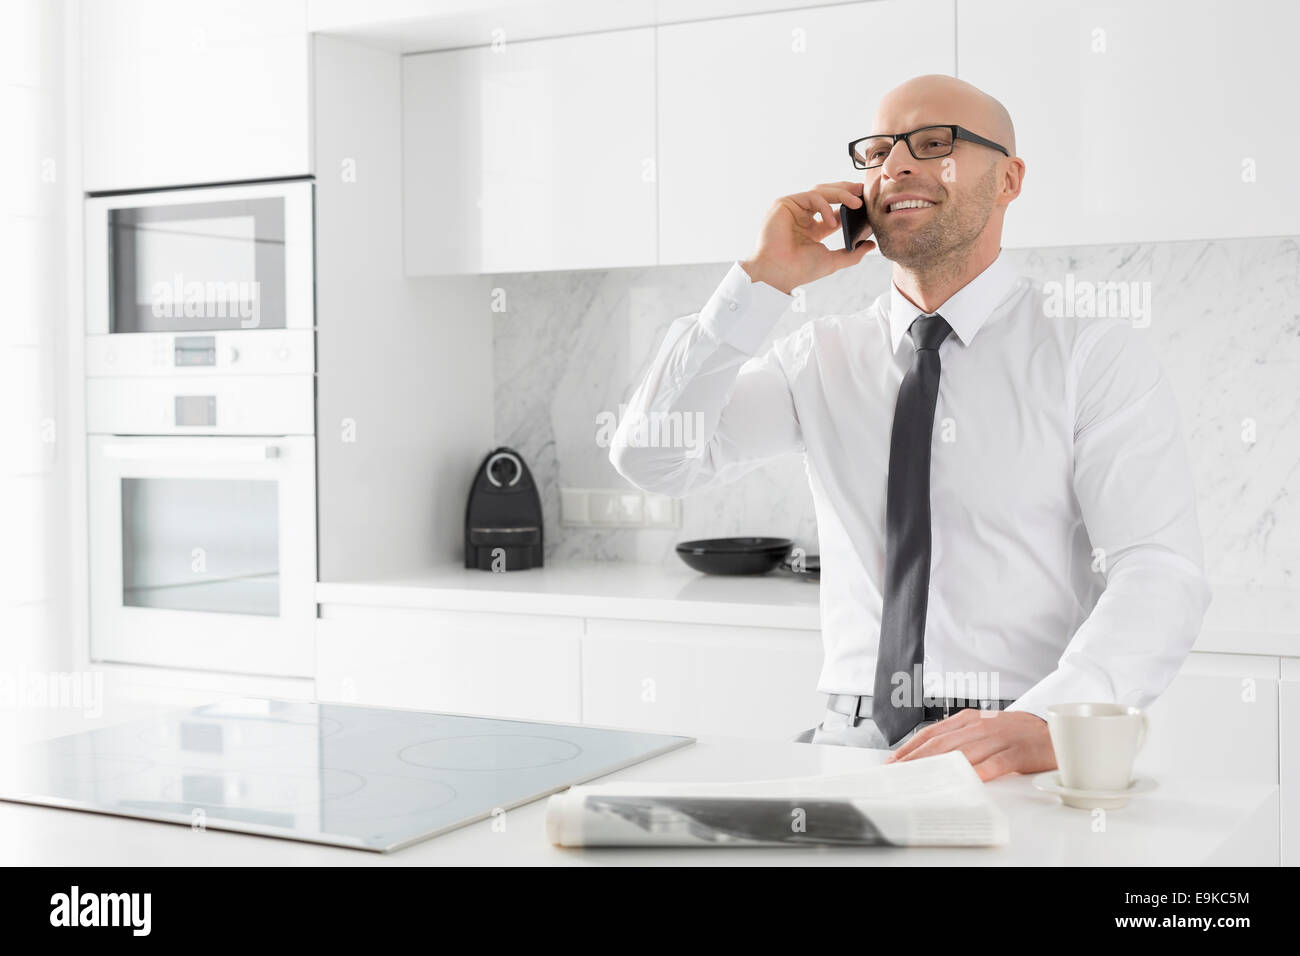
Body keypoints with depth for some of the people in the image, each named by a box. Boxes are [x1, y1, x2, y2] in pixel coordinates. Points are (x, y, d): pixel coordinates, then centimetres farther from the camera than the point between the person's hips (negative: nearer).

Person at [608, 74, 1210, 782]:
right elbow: (650, 458, 3)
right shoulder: (821, 357, 12)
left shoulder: (1100, 353, 1)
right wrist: (763, 280, -3)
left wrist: (1045, 722, -29)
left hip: (1017, 767, -2)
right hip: (850, 742, 3)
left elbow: (1160, 575, -10)